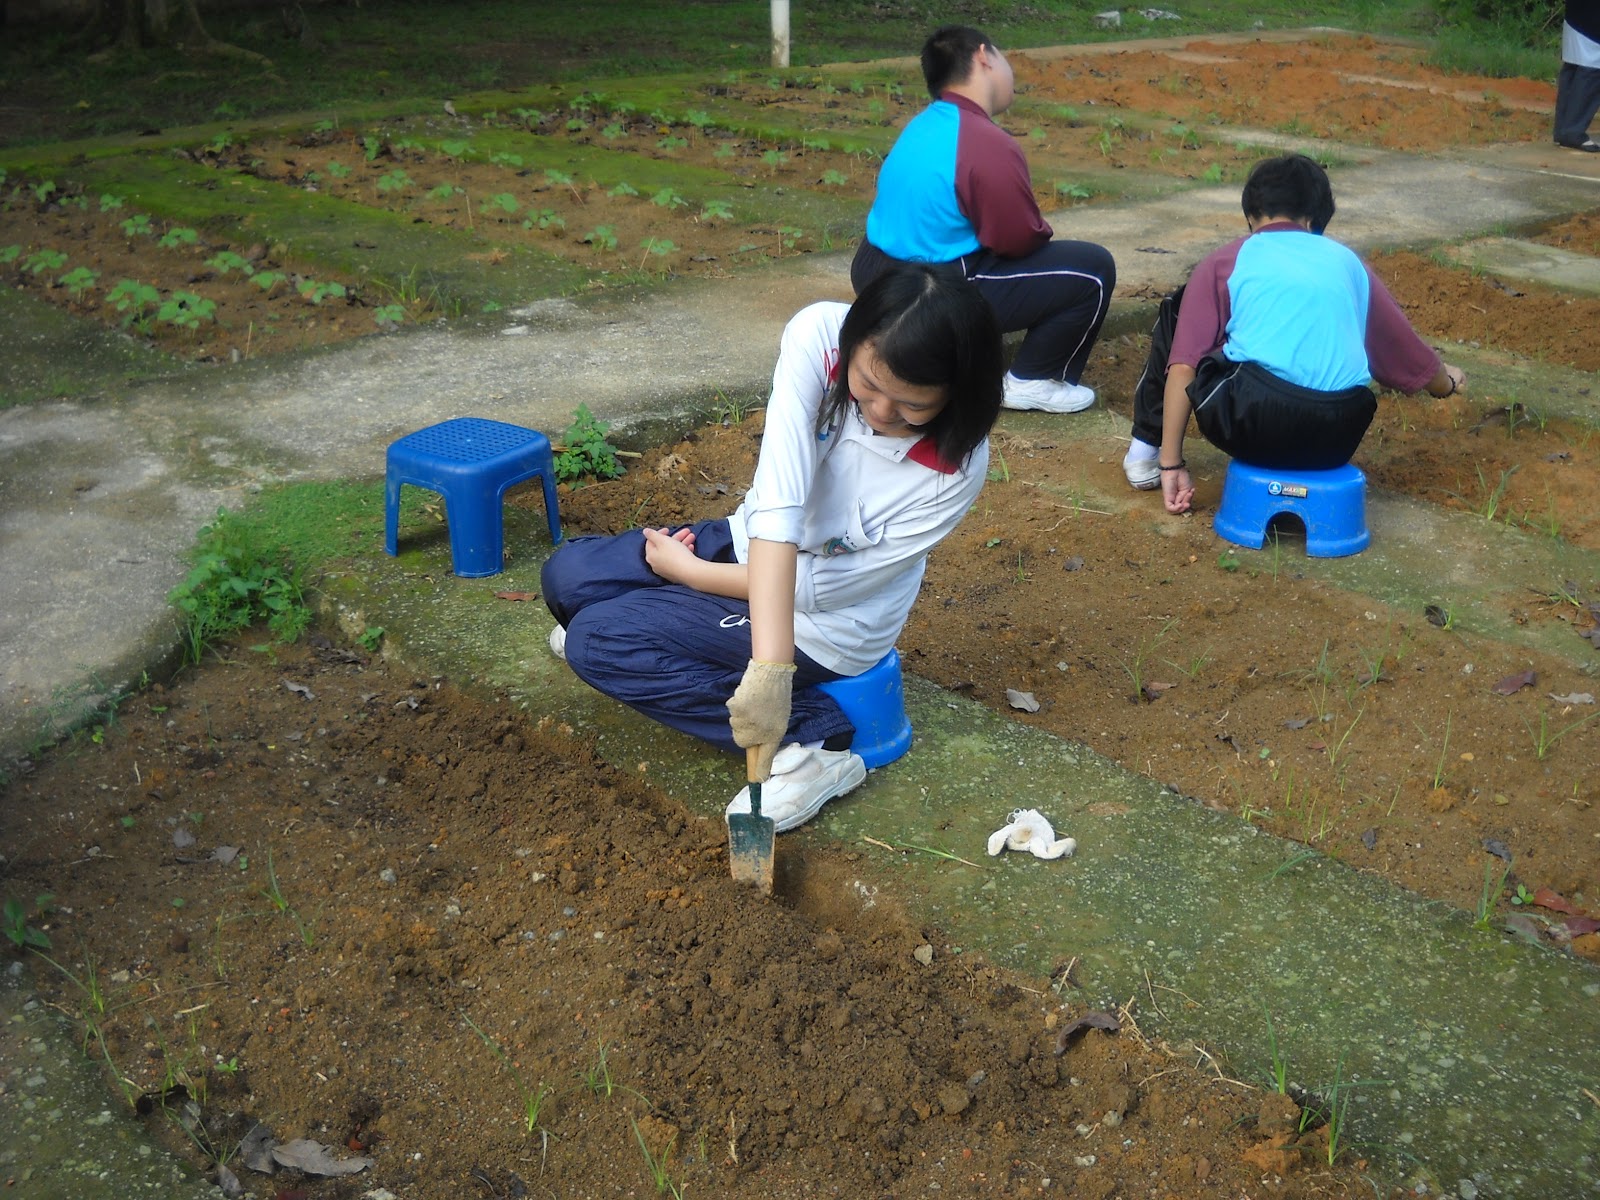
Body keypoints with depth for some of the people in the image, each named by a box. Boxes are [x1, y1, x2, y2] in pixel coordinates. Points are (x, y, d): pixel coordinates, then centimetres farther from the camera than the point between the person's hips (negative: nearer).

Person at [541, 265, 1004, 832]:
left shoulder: (956, 467, -30)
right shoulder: (817, 336, -25)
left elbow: (819, 586, -21)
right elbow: (777, 508, -36)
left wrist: (689, 571, -15)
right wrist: (769, 665, -45)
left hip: (823, 624, -4)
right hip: (753, 544, 5)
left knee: (594, 643, -16)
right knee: (566, 577, -1)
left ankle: (813, 741, -13)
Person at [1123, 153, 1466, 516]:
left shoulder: (1225, 261, 14)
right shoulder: (1347, 261, 23)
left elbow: (1183, 367, 3)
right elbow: (1407, 352, 31)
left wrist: (1172, 463, 6)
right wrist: (1447, 382, 54)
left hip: (1253, 426, -3)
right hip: (1336, 441, 3)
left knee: (1176, 312, 23)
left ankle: (1146, 452, 26)